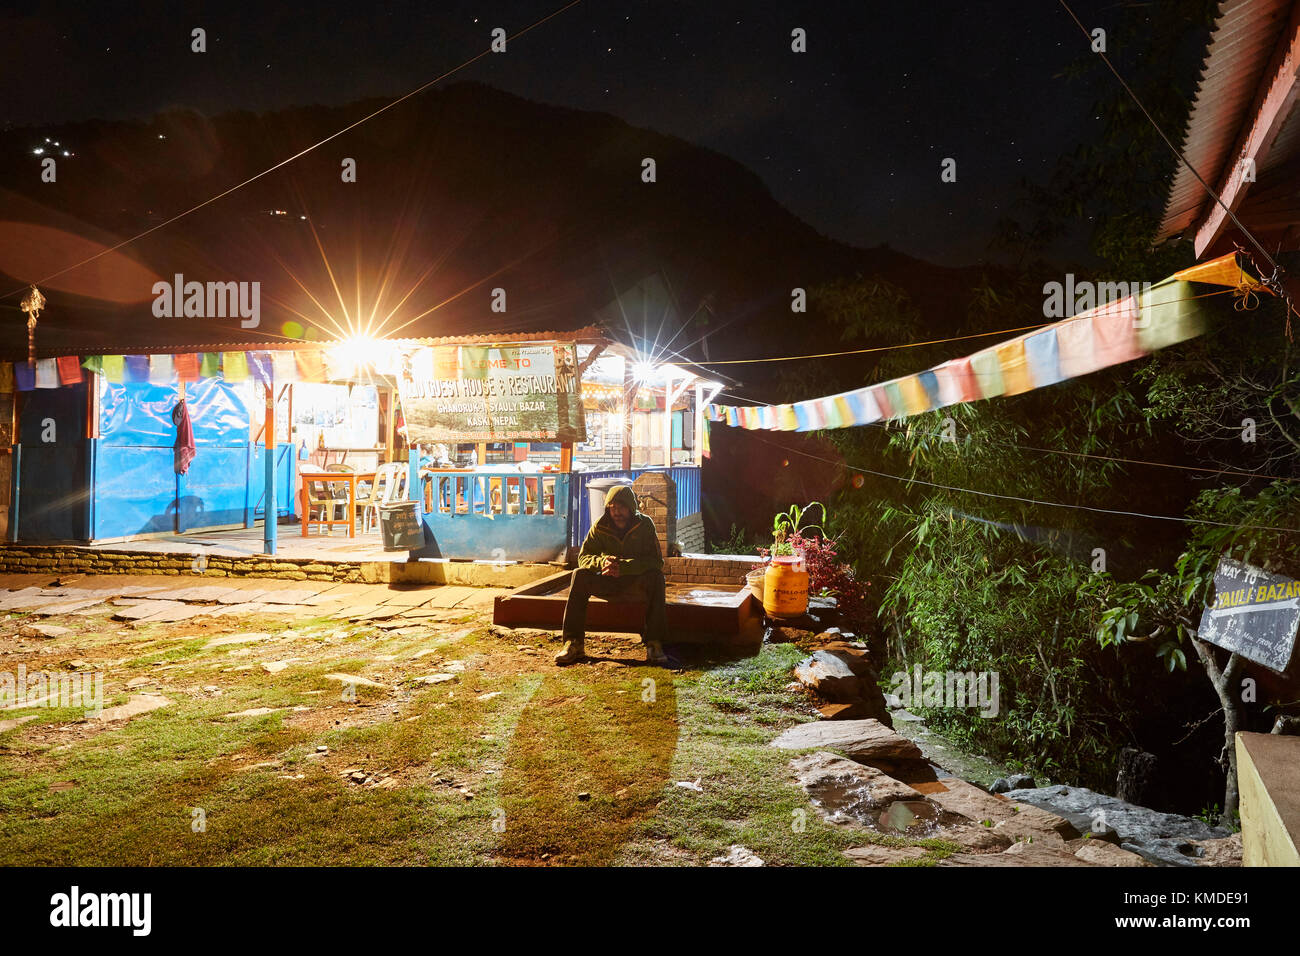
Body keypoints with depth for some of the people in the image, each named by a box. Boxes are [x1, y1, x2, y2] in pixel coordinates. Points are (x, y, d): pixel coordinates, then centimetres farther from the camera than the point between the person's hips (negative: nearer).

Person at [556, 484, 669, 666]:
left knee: (656, 577, -33)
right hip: (607, 583, 2)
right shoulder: (600, 526, -6)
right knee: (580, 575, -25)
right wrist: (602, 562, -32)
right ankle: (574, 644, -26)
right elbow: (583, 557, -8)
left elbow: (657, 561, -19)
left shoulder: (645, 524, -11)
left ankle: (654, 645, -34)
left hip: (636, 582, -2)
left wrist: (623, 566, -35)